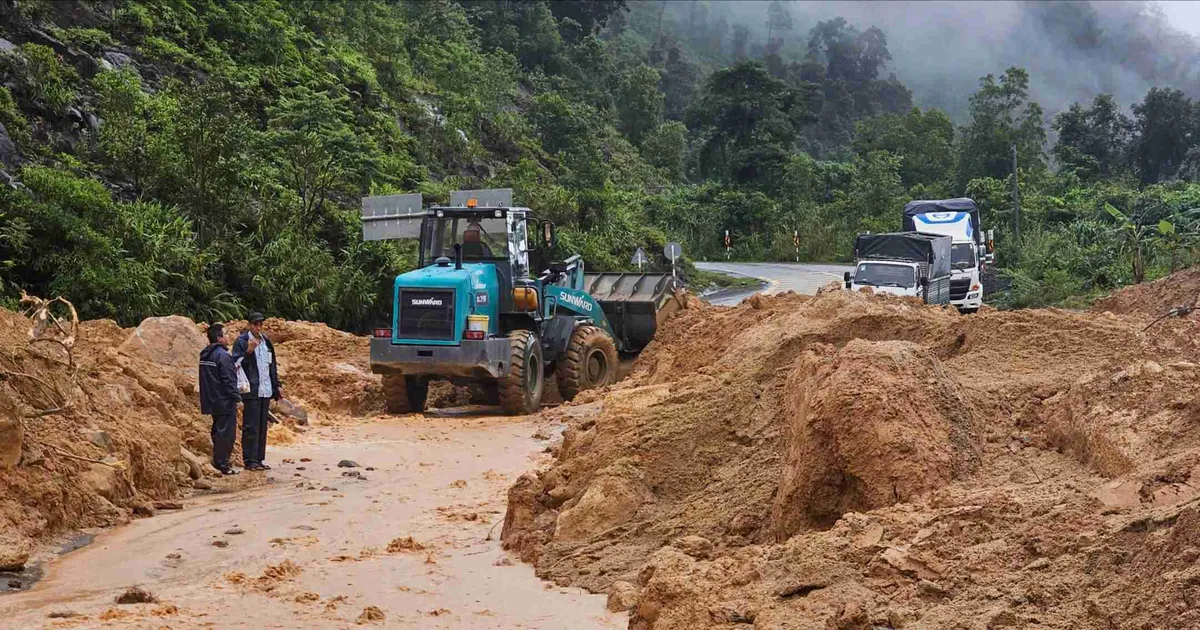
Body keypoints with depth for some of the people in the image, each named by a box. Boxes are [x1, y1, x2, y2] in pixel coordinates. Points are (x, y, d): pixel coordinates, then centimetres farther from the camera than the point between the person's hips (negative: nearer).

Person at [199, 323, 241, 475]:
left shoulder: (204, 355, 12)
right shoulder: (222, 355, -17)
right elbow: (229, 380, -20)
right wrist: (237, 399, -14)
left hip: (212, 401, 9)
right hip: (225, 402, -9)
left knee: (218, 431, 17)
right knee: (226, 433, -4)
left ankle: (218, 461, 23)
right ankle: (223, 465, -3)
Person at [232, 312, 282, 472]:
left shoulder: (266, 341, 15)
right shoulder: (241, 342, -5)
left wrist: (277, 385, 17)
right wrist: (248, 351, -24)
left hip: (265, 391, 7)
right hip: (251, 391, -7)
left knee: (262, 426, 10)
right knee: (251, 427, -6)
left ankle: (259, 459, 15)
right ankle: (250, 460, -3)